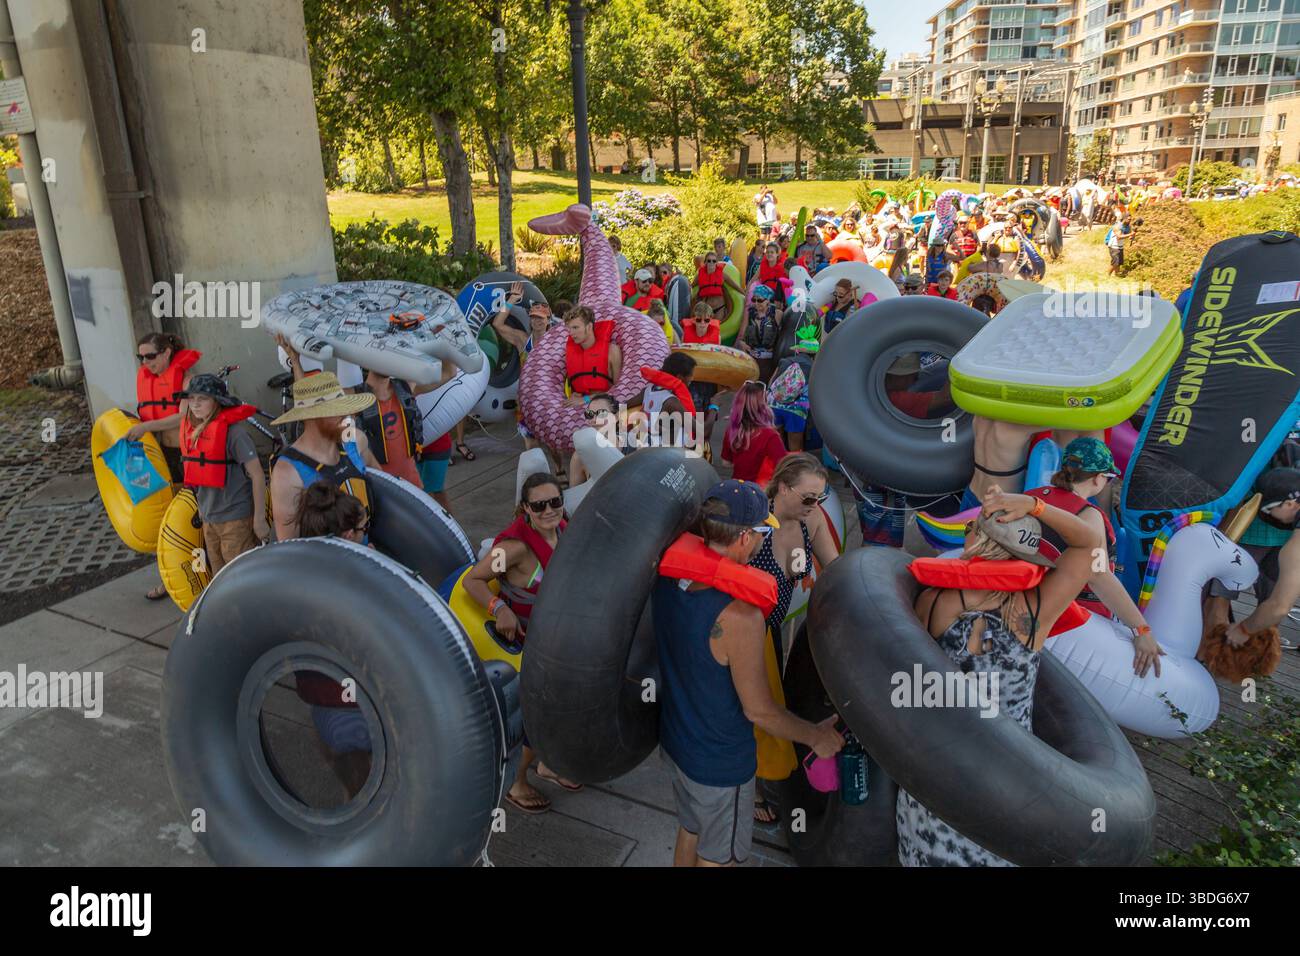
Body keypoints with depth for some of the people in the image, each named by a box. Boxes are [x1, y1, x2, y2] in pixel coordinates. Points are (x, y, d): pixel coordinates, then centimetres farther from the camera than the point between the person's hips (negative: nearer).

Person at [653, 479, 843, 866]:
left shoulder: (667, 577, -13)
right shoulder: (739, 616, -35)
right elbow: (758, 710, -22)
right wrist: (817, 736, -7)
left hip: (673, 742, 7)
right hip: (719, 765, -6)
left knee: (690, 832, 30)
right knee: (717, 855, 19)